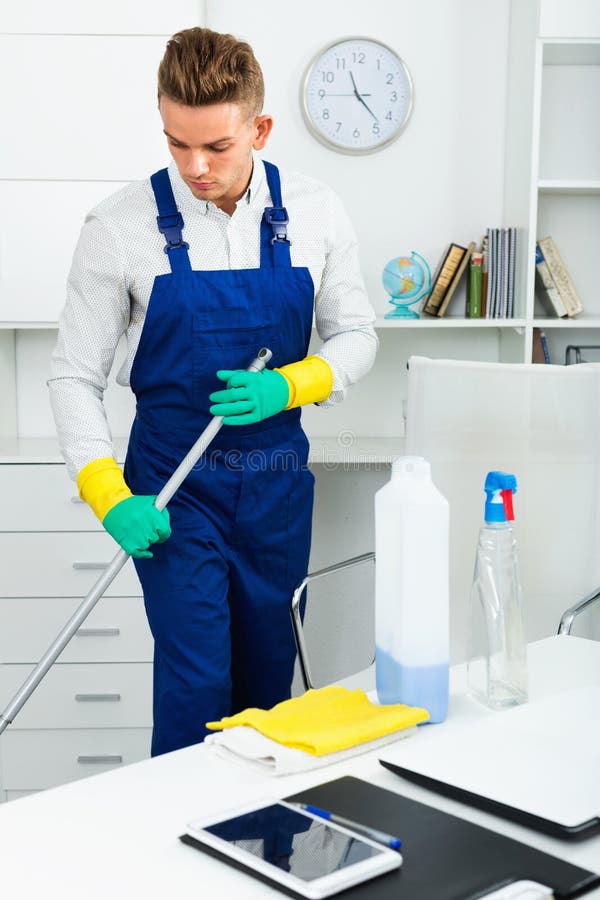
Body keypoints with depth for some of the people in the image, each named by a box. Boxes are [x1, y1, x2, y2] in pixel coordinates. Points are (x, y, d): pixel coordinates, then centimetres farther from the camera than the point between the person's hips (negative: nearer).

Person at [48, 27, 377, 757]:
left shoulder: (314, 214, -3)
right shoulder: (121, 226, -10)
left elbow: (355, 334, 7)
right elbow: (74, 374, -5)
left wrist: (290, 384, -14)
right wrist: (108, 496, -16)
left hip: (277, 480, 3)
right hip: (175, 484, -2)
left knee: (267, 673, 13)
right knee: (196, 683, -5)